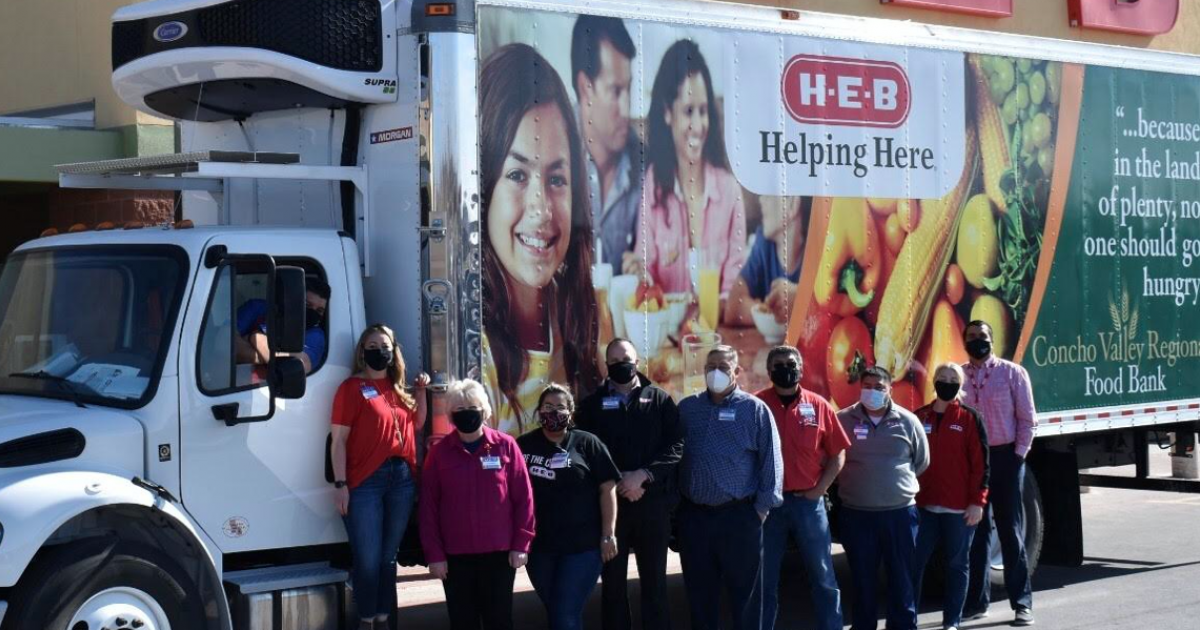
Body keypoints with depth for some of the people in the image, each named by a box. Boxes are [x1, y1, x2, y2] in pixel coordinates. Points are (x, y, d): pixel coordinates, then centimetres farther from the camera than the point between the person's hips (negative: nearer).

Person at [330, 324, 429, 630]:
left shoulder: (397, 388, 15)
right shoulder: (352, 387, -5)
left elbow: (417, 425, 26)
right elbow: (339, 439, -8)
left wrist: (421, 392, 13)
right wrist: (341, 485, -15)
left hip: (402, 478, 6)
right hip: (366, 481, -6)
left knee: (389, 557, 11)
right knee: (368, 559, -6)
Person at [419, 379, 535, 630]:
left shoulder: (505, 446, 0)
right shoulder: (438, 452, 2)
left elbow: (523, 497, 0)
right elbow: (428, 507, 1)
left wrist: (521, 543, -4)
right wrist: (434, 553, -3)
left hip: (500, 552, -1)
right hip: (456, 555, 1)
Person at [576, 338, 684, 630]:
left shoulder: (660, 400, 6)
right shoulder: (593, 404, 7)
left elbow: (677, 446, -4)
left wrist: (643, 475, -16)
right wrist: (617, 482, -14)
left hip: (653, 502, 0)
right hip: (609, 502, 1)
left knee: (654, 581, 7)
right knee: (612, 581, 7)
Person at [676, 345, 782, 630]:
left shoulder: (754, 409, -1)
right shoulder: (687, 408, 9)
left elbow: (770, 459, -2)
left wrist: (763, 506, -6)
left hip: (739, 515, -3)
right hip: (693, 515, 3)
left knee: (745, 590, 4)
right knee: (699, 591, 11)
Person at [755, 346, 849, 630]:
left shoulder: (819, 406, 2)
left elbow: (838, 453, 7)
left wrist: (819, 489, -2)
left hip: (808, 501, 1)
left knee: (823, 576, 7)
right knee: (765, 578, 8)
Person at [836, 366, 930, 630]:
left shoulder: (907, 421, 2)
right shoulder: (844, 420, -1)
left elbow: (922, 462, 12)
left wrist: (900, 482, 10)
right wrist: (852, 482, 5)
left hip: (900, 511, 0)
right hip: (857, 513, 0)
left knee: (902, 578, 6)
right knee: (862, 579, 7)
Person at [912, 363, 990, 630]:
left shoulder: (970, 418, -1)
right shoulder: (919, 417, 8)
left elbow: (980, 463, -3)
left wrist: (977, 502, -9)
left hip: (959, 508, -2)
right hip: (924, 506, 3)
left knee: (957, 564, 6)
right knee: (914, 562, 2)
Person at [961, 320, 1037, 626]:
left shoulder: (1012, 373, -2)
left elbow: (1027, 419, -2)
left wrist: (1018, 455, -8)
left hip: (1005, 457, -3)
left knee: (1011, 531, 0)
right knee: (976, 532, 9)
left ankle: (1022, 603, 4)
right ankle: (976, 601, 15)